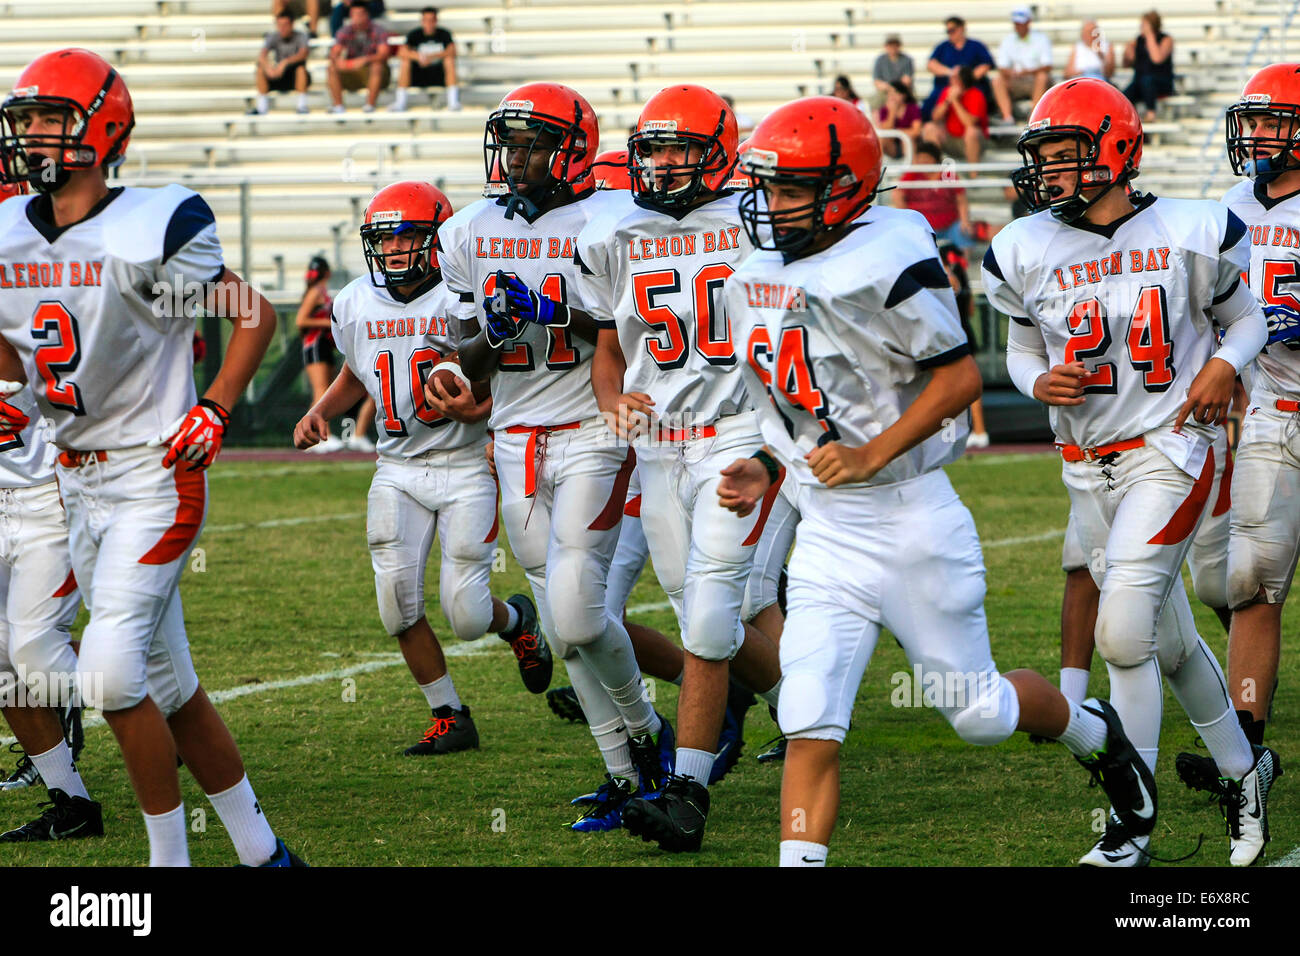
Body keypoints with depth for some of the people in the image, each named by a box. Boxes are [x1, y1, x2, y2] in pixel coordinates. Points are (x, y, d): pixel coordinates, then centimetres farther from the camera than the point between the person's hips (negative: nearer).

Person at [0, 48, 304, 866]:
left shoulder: (148, 233, -15)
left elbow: (257, 317, -5)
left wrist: (214, 412, -11)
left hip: (155, 478, -7)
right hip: (80, 483, 7)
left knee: (110, 672, -17)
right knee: (169, 685, 11)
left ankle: (170, 855, -2)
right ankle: (261, 850, 21)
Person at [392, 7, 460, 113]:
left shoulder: (444, 34, -4)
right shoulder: (415, 35, -3)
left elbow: (452, 51, -24)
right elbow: (402, 53, -20)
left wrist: (432, 57, -39)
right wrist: (418, 56, -40)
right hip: (418, 78, 1)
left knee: (449, 59, -26)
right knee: (406, 61, -24)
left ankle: (453, 100, -31)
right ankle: (400, 102, -27)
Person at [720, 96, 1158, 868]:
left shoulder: (884, 266, -18)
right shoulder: (758, 280, 7)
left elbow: (960, 377, -16)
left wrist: (870, 456, -21)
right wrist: (768, 469, 6)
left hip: (908, 521, -6)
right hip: (825, 536, 6)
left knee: (976, 711, 11)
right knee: (810, 729, -7)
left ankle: (1095, 735, 41)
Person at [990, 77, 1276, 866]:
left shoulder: (1192, 233, -7)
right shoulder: (1028, 252, 0)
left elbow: (1245, 318, 8)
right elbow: (1023, 350, 13)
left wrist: (1225, 365, -12)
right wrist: (1040, 381, -10)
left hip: (1170, 448, -4)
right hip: (1088, 466, 4)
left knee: (1124, 629, -17)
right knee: (1171, 643, 13)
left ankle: (1132, 826, -10)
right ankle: (1242, 769, 37)